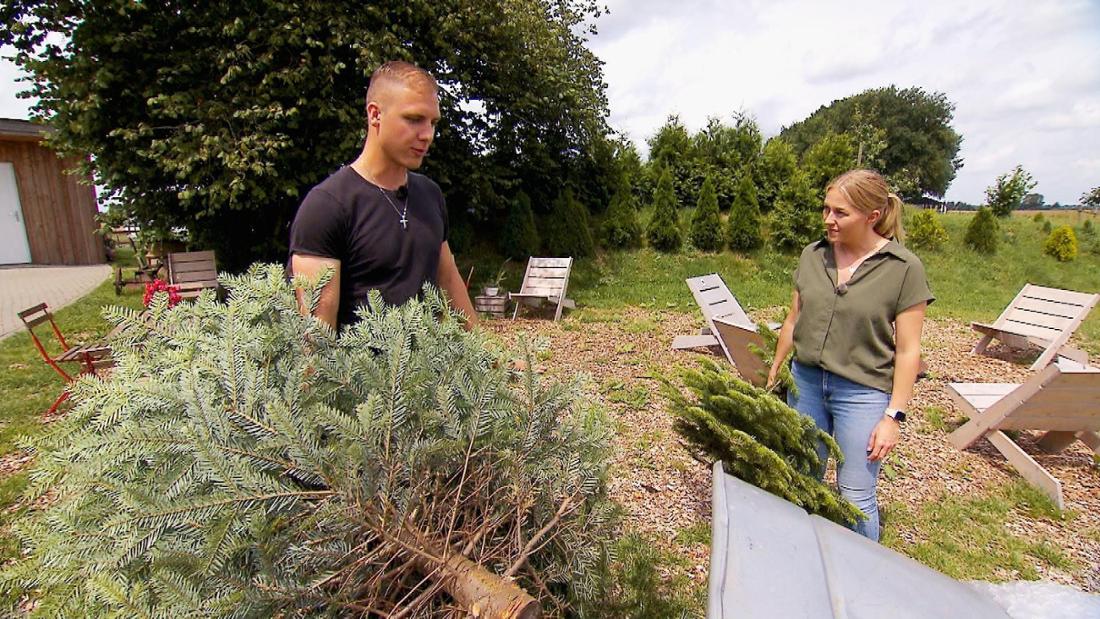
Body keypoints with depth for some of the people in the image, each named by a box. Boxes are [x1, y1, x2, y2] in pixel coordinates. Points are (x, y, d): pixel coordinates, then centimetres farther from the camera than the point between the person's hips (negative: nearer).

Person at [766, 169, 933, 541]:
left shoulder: (904, 269, -10)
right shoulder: (812, 256, 1)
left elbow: (908, 350, -8)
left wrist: (894, 416, -10)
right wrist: (774, 374, 14)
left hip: (863, 392, -4)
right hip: (805, 381, 4)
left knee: (856, 499, 4)